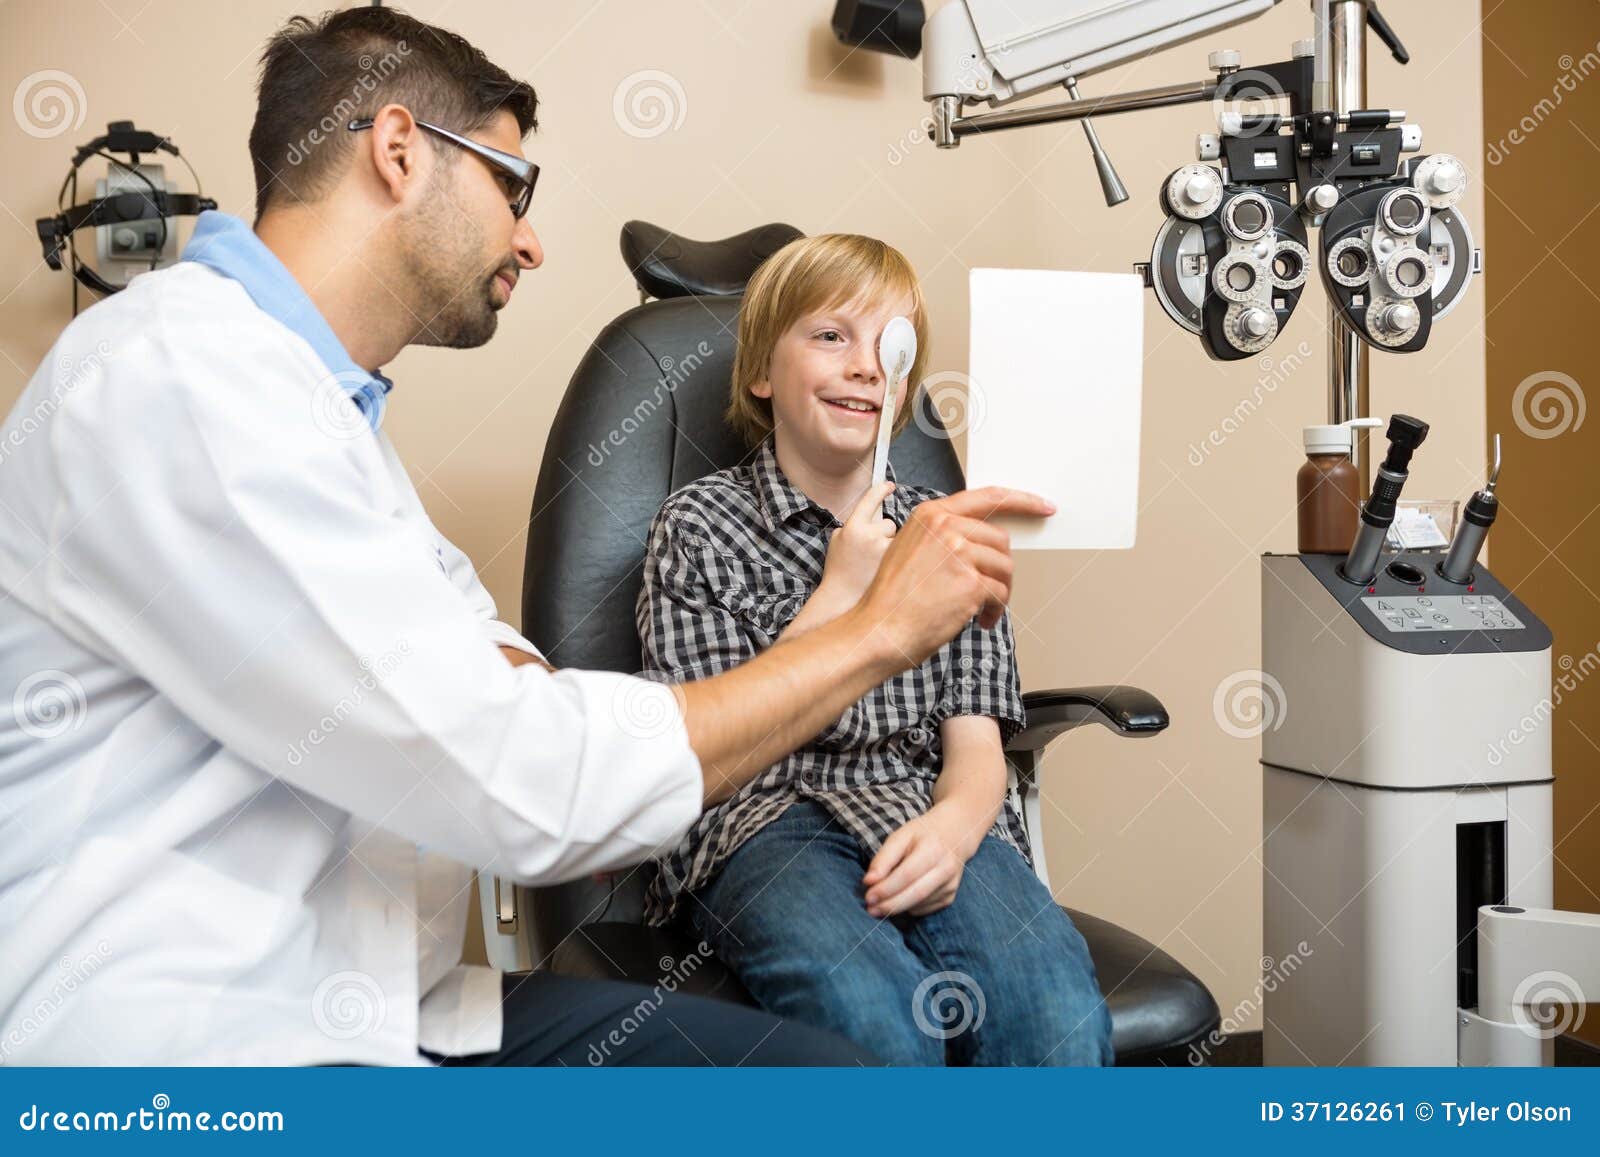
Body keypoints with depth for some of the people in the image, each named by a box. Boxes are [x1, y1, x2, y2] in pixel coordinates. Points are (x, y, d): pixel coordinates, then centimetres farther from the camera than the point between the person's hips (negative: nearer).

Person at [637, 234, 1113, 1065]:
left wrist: (953, 824, -15)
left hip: (920, 817, 3)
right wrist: (837, 599, -5)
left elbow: (975, 743, 9)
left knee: (1061, 1018, -29)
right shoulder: (698, 526, 7)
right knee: (883, 1022, -35)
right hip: (761, 823, -2)